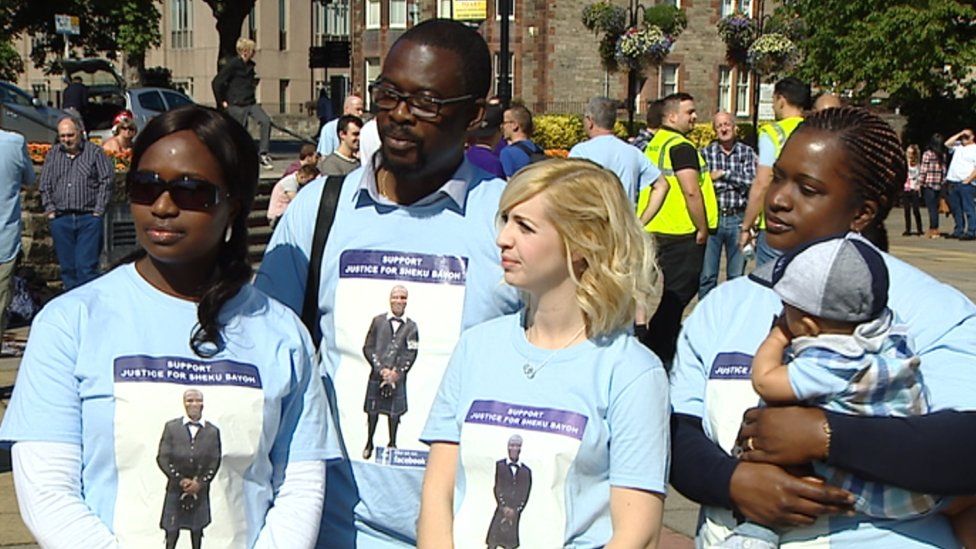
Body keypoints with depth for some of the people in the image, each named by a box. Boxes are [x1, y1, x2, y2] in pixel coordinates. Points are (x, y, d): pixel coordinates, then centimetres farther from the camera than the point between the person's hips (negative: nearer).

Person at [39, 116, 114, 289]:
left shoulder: (94, 152, 2)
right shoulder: (53, 154, 12)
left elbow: (107, 180, -1)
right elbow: (44, 185, 14)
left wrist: (98, 210, -6)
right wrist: (50, 210, 4)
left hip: (88, 218, -3)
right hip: (60, 219, 4)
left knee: (86, 267, -9)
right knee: (67, 268, 8)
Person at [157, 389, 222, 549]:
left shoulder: (213, 431, 2)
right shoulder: (171, 427, 0)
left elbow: (215, 461, 2)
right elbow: (162, 458, -3)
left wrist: (200, 483, -10)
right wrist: (180, 480, -11)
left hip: (200, 490, 1)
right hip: (176, 489, -1)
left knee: (197, 530, 9)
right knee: (172, 531, 0)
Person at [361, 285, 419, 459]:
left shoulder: (411, 326, 3)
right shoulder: (378, 321, 3)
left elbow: (411, 354, 0)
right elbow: (368, 348, 0)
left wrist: (396, 373, -11)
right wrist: (381, 369, -9)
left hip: (397, 377, 0)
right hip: (377, 374, 0)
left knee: (394, 412, 5)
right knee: (372, 411, 6)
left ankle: (392, 444, 19)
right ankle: (369, 443, 21)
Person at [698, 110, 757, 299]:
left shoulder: (747, 152, 5)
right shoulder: (706, 152, 2)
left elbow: (752, 182, -7)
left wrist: (724, 174, -9)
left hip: (738, 219, 1)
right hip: (712, 217, -1)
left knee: (737, 275, 8)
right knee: (707, 275, 0)